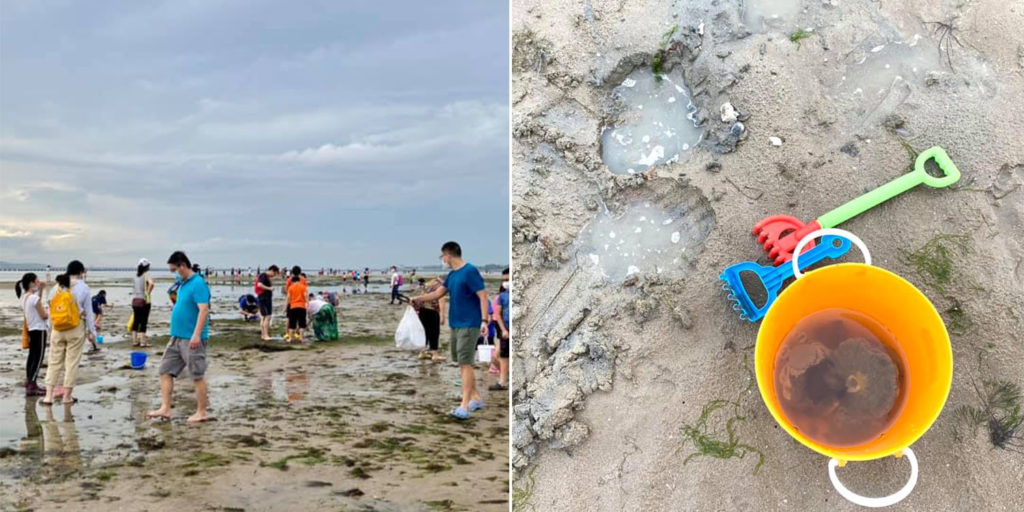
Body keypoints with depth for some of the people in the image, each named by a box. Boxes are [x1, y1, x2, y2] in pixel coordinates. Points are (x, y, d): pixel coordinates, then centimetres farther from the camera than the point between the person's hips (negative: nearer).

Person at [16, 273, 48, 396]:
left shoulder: (24, 297, 6)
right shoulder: (34, 298, -19)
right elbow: (44, 316, -17)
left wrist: (40, 289, 17)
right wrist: (48, 312, 4)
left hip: (31, 330, 9)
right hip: (39, 330, -9)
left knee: (32, 356, 17)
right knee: (38, 358, -7)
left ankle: (29, 382, 24)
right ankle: (31, 387, -11)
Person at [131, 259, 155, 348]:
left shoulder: (135, 276, 9)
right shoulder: (146, 275, -10)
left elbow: (133, 289, 12)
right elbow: (151, 284, -30)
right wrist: (148, 293, -17)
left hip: (135, 300, 6)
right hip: (144, 301, -6)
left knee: (136, 321, 11)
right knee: (144, 321, 0)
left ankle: (134, 341, 16)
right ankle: (143, 342, 2)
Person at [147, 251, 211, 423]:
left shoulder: (198, 283, -16)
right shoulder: (183, 284, 14)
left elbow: (204, 310, -23)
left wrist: (196, 335, -27)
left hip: (192, 339, -10)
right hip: (177, 337, 10)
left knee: (198, 376, 0)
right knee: (165, 371, 8)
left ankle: (202, 412, 10)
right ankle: (165, 409, 13)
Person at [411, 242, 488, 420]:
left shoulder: (470, 271, -14)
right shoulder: (452, 275, 12)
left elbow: (483, 296, -17)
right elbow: (439, 292, 19)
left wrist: (484, 321, -23)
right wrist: (419, 298, 11)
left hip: (469, 325, -9)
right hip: (456, 324, 9)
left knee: (465, 363, -11)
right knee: (462, 363, 14)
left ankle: (464, 407, -12)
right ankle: (475, 398, 25)